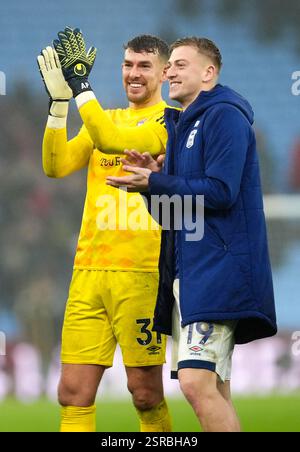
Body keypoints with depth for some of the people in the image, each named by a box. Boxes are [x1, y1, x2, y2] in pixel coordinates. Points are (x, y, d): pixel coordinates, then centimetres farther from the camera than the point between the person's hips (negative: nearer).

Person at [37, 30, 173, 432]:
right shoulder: (104, 119, 19)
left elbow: (114, 141, -18)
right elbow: (57, 166, 5)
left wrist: (81, 87, -15)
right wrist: (59, 102, -5)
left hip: (140, 272, -6)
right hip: (88, 268, 6)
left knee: (145, 392, -3)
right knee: (74, 391, 0)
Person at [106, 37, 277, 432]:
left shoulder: (224, 116, -7)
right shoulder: (183, 124, 23)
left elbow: (219, 192, -18)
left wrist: (155, 183, -13)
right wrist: (152, 179, 5)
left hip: (217, 267, -10)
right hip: (186, 269, 10)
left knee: (196, 382, -22)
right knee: (213, 391, 7)